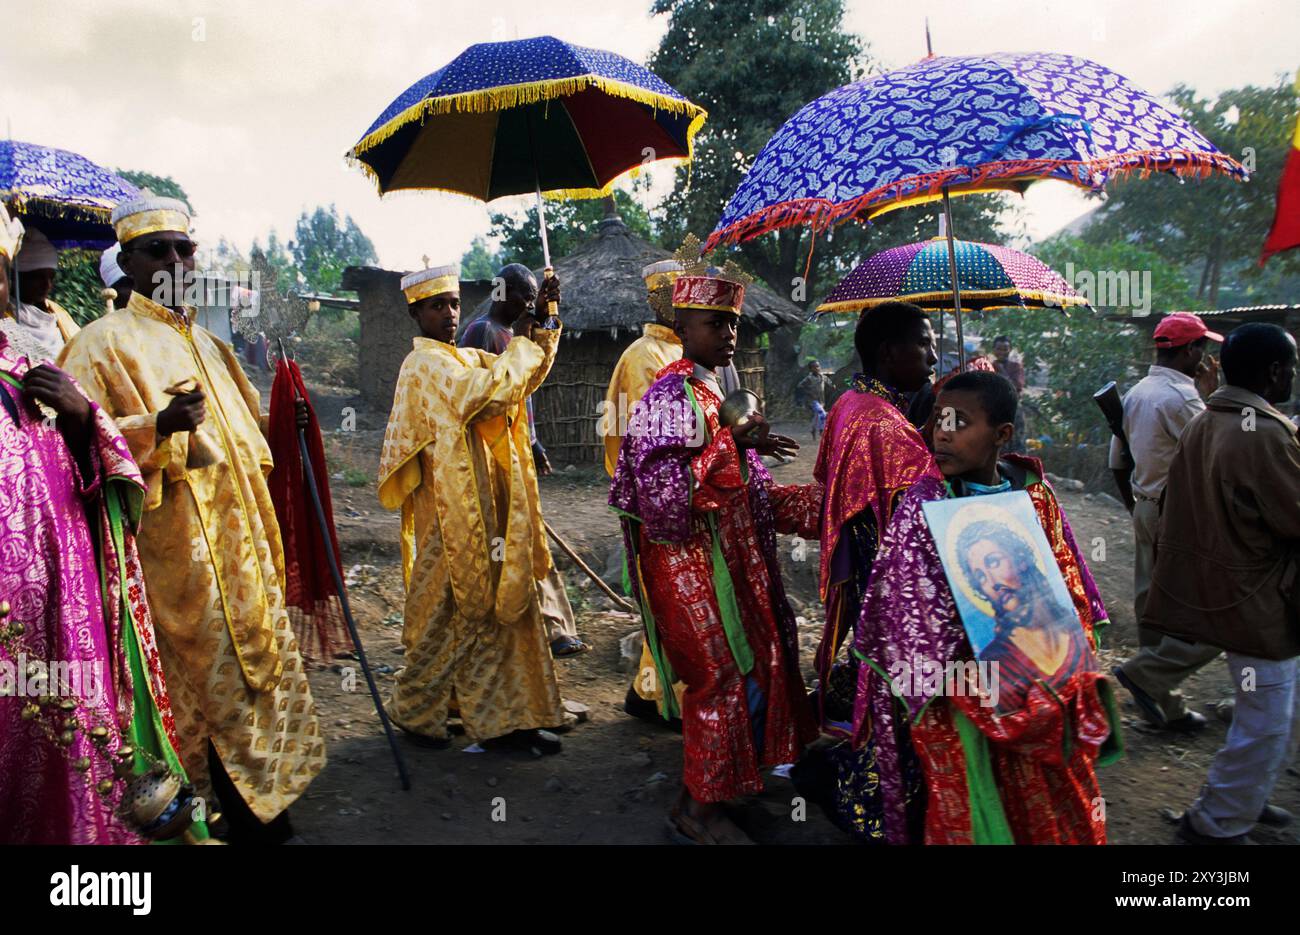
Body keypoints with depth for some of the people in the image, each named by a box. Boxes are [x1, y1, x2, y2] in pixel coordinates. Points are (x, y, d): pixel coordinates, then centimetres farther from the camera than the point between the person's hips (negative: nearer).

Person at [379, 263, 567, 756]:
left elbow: (524, 377, 12)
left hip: (487, 503, 8)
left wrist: (543, 331, -1)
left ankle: (505, 714, 15)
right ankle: (415, 711, 19)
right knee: (448, 610, 1)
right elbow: (489, 390, -25)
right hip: (453, 507, -8)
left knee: (497, 606, 8)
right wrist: (520, 343, -13)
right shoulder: (425, 363, -11)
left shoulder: (467, 359, 17)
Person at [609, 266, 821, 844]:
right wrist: (731, 446, -27)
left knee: (750, 667, 17)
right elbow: (663, 491, -26)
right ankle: (697, 811, 15)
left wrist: (821, 498, 13)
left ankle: (726, 781, 35)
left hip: (734, 560, 9)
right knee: (726, 676, -2)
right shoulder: (670, 398, -16)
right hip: (692, 564, -9)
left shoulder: (722, 392, 13)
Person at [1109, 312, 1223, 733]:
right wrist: (1212, 393, -6)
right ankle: (1144, 673, -3)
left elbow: (1118, 464, 14)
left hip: (1146, 510, 9)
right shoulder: (1182, 397, -19)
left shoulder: (1135, 394, 9)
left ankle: (1165, 706, 23)